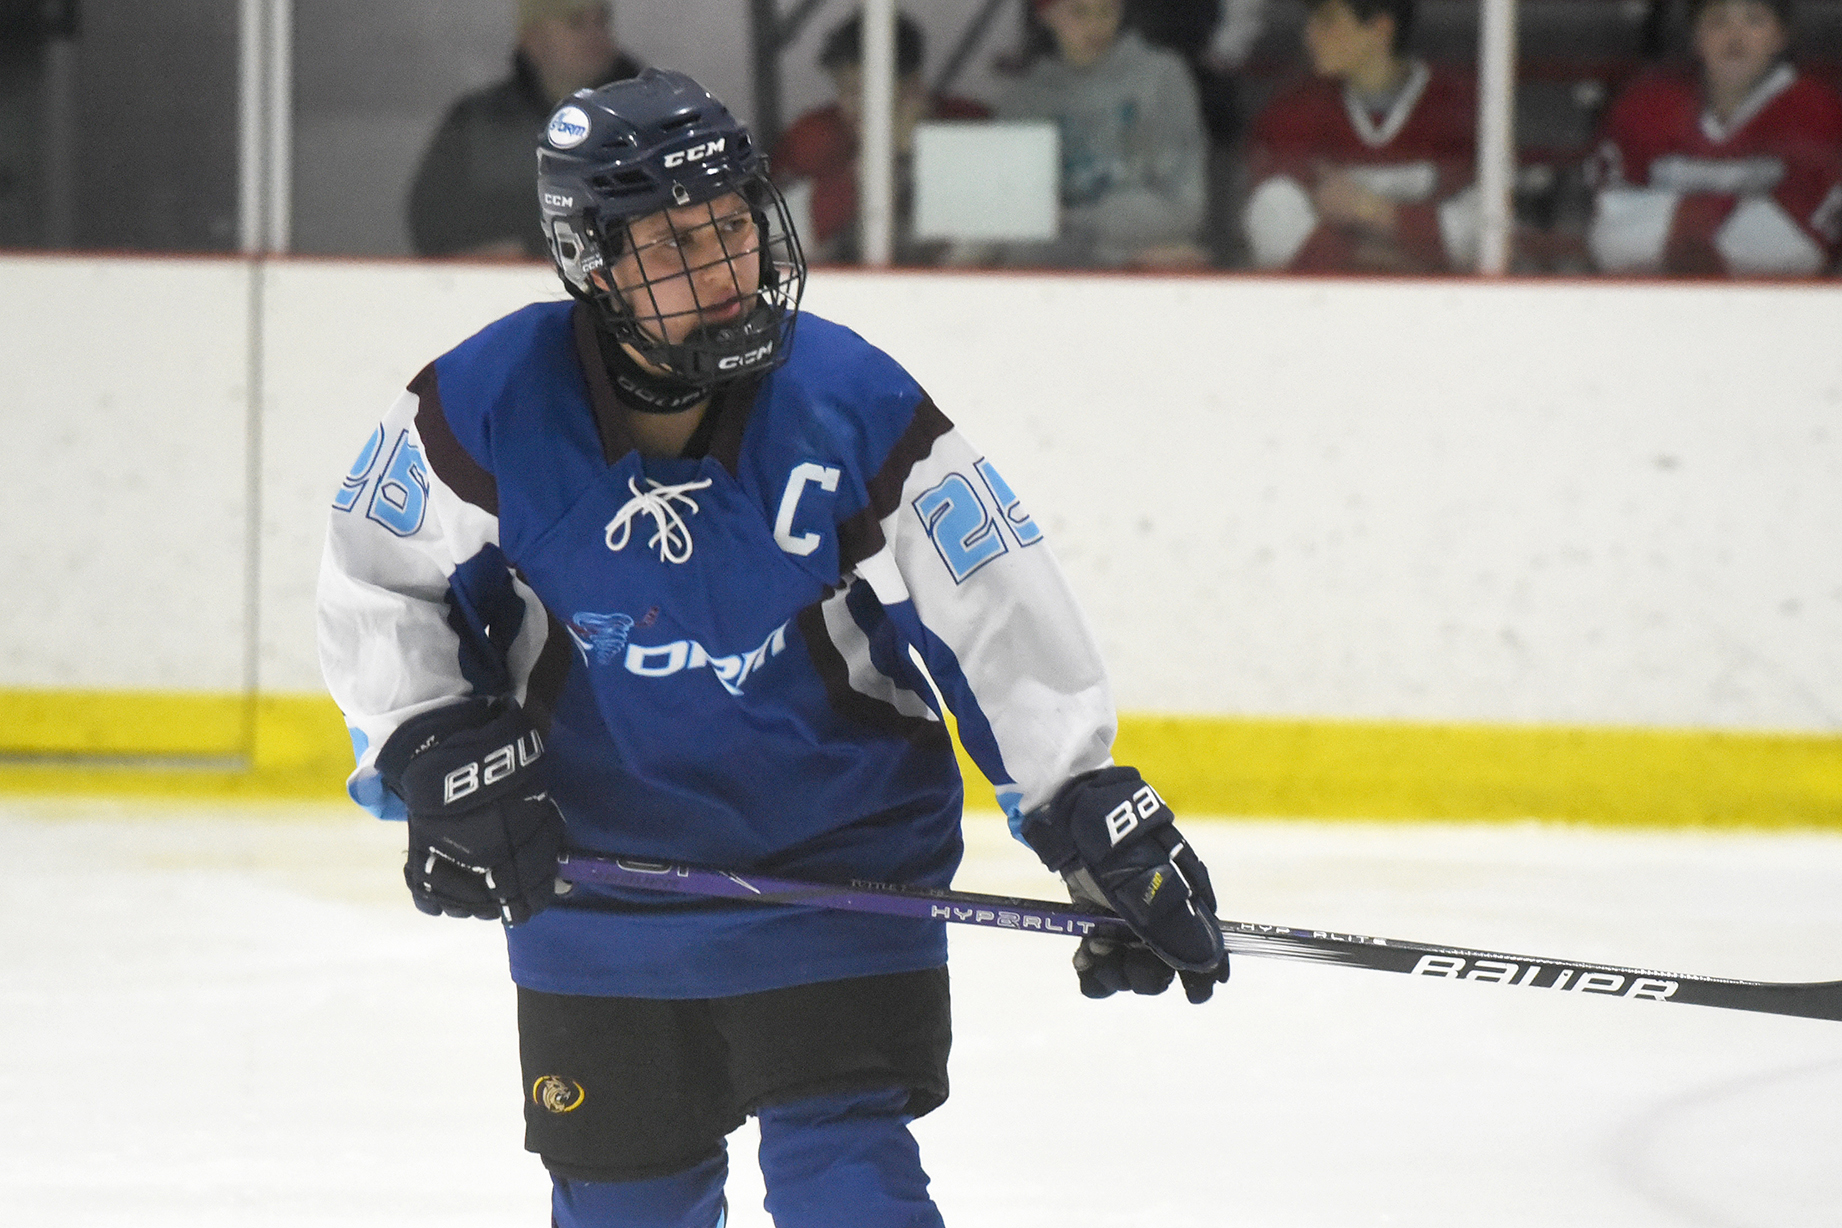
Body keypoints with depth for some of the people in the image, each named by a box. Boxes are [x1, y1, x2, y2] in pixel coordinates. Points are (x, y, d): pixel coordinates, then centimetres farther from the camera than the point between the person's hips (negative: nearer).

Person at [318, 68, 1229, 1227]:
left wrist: (1101, 822, -14)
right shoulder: (490, 406, -15)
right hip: (597, 865, 2)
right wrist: (437, 755, -12)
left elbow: (998, 613, -11)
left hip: (837, 864, -2)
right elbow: (376, 586, -1)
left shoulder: (853, 403, -17)